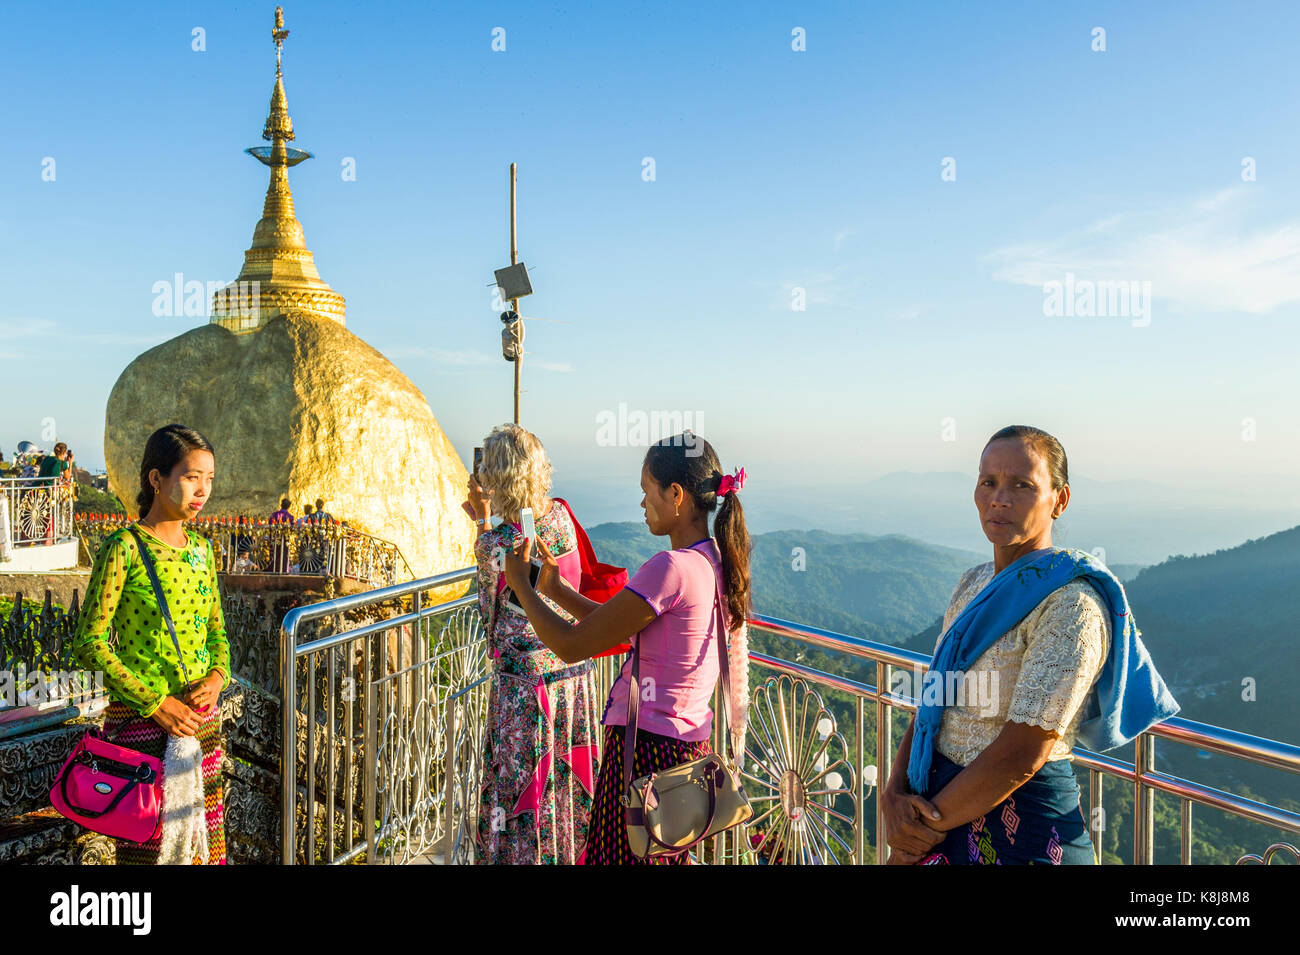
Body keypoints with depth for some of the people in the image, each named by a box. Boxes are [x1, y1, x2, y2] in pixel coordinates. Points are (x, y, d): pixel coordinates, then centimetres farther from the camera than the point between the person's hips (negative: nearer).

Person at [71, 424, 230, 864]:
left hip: (201, 717, 6)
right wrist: (155, 703, -15)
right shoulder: (124, 547, -11)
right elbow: (90, 643, -13)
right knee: (147, 844, 6)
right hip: (140, 720, -6)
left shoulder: (201, 548, 8)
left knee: (206, 840, 13)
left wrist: (217, 676, -4)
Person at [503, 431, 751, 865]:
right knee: (666, 855, 20)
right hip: (687, 743, 9)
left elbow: (572, 645, -17)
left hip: (646, 749, -9)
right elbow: (617, 625, 14)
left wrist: (520, 583, -3)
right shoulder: (715, 564, 7)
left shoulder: (670, 568, -22)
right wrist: (555, 588, 11)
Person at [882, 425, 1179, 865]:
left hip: (1020, 828, -6)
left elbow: (1023, 754, -23)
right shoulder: (972, 585, 5)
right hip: (942, 803, 7)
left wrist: (929, 825, -15)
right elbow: (932, 705, 4)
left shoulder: (1071, 604, -19)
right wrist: (894, 795, -10)